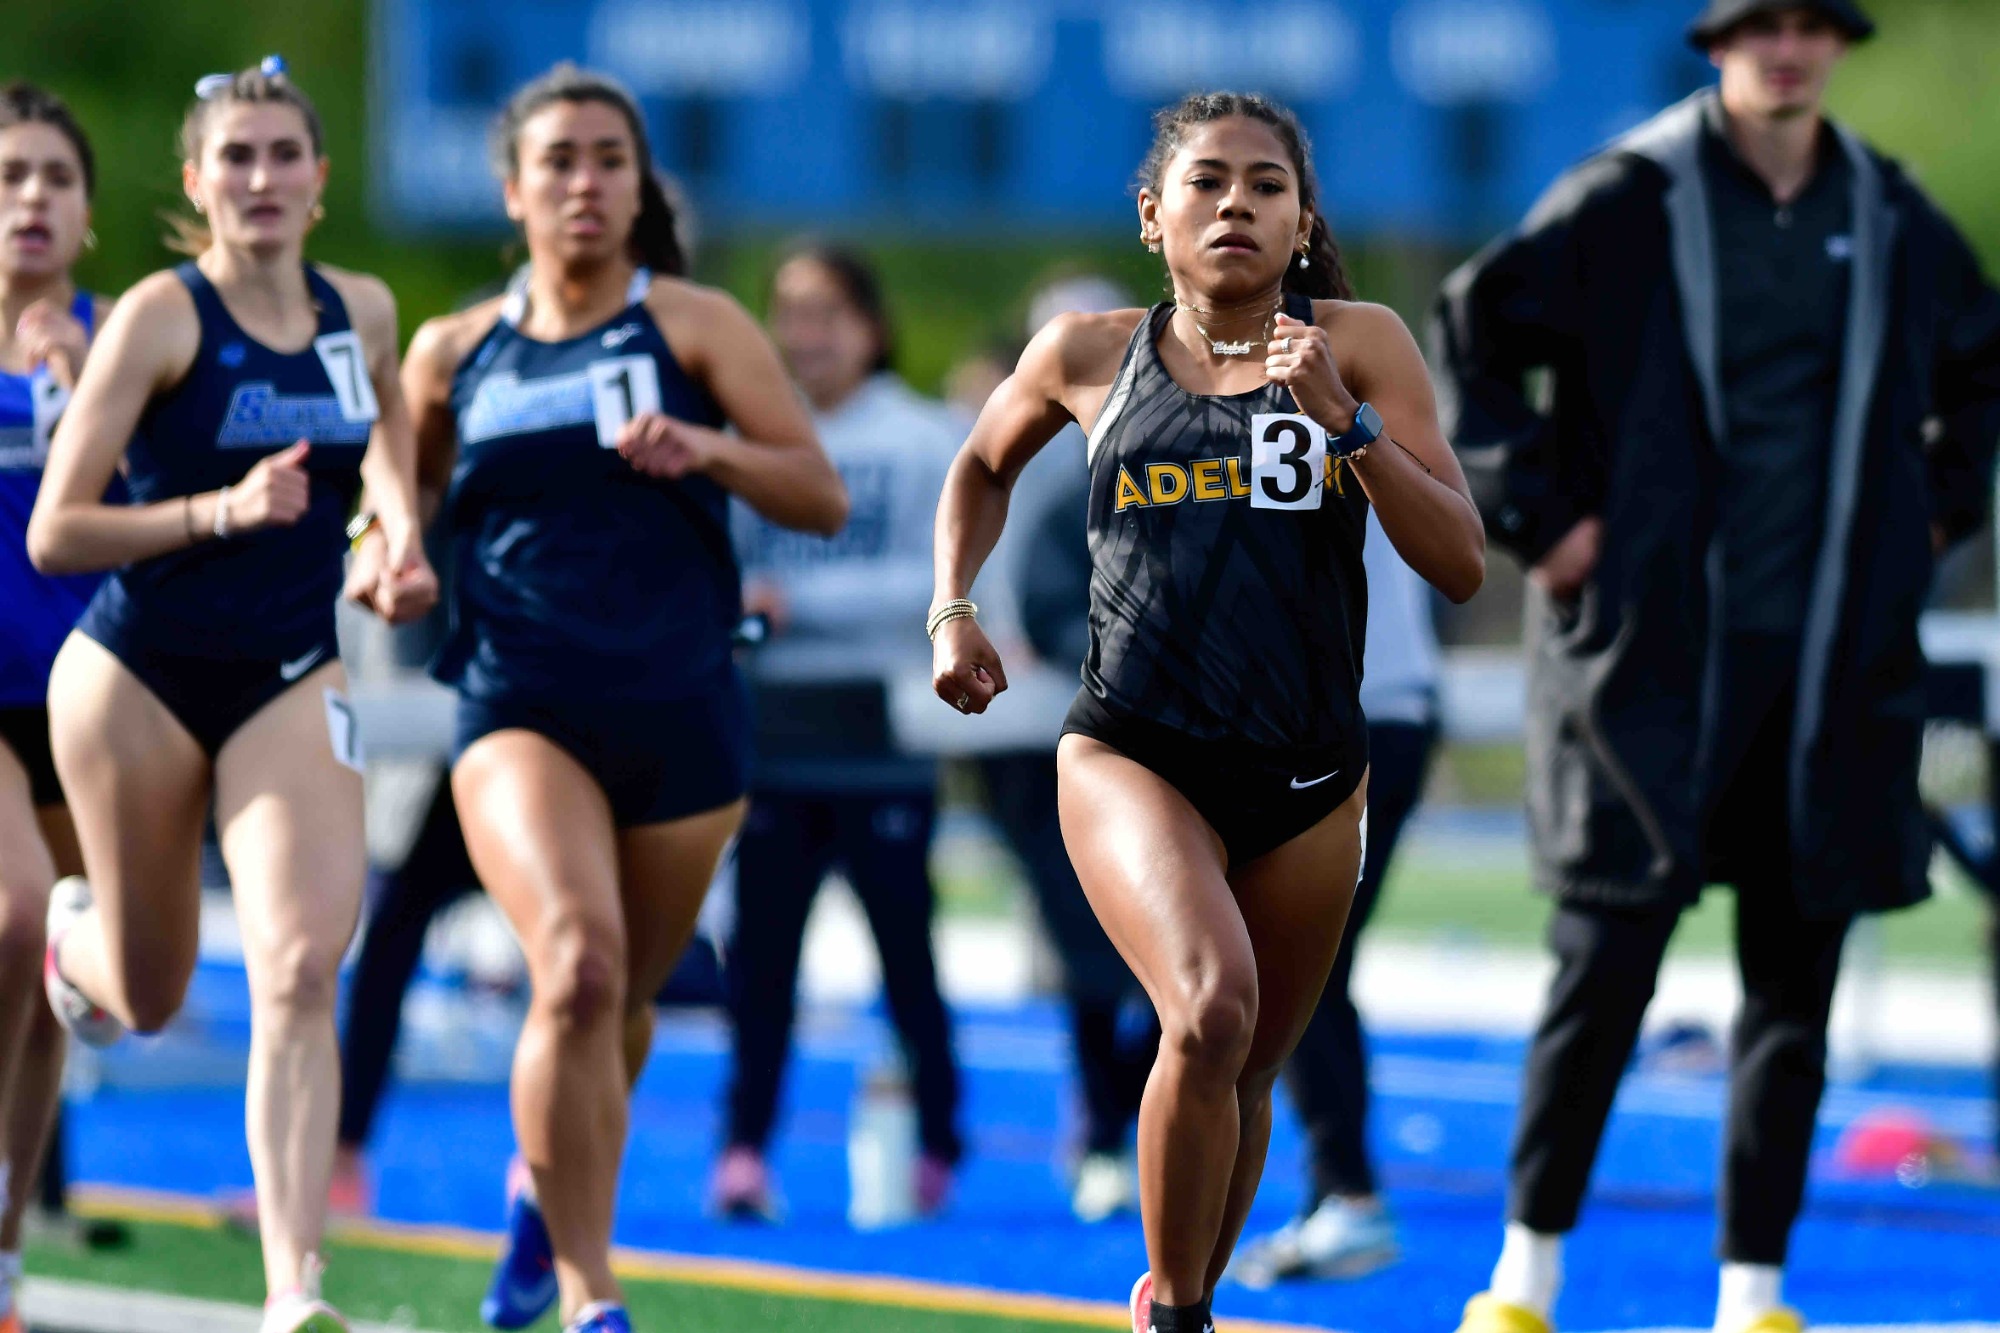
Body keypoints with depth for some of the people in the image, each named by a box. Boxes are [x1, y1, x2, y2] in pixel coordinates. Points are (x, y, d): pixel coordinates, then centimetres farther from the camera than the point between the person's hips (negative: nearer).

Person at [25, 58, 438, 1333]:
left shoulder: (364, 312, 2)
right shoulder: (162, 317, -13)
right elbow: (53, 533, -15)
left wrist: (398, 535, 8)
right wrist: (222, 511, -26)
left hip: (293, 682, 3)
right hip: (139, 682, -2)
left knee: (301, 972, -17)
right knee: (147, 999, 11)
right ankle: (72, 934, 49)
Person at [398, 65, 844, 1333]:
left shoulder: (694, 325, 1)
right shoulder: (453, 355, 8)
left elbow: (823, 497, -3)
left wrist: (709, 450, -20)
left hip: (683, 713, 1)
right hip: (521, 706, -1)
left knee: (621, 998, 14)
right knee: (577, 969, -23)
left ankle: (546, 1184, 47)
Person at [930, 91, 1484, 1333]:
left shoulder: (1361, 345, 1)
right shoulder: (1090, 356, 3)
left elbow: (1460, 564, -5)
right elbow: (983, 467, 24)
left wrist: (1347, 422, -16)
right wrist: (954, 607, 11)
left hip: (1308, 774, 2)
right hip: (1132, 752, -2)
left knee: (1246, 1071, 13)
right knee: (1211, 1009, -26)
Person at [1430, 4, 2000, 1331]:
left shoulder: (1892, 219, 8)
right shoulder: (1626, 201, -6)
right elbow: (1475, 327, -3)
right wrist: (1534, 515, -6)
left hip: (1832, 667, 4)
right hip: (1651, 655, -4)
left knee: (1795, 984, 5)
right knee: (1608, 970, -4)